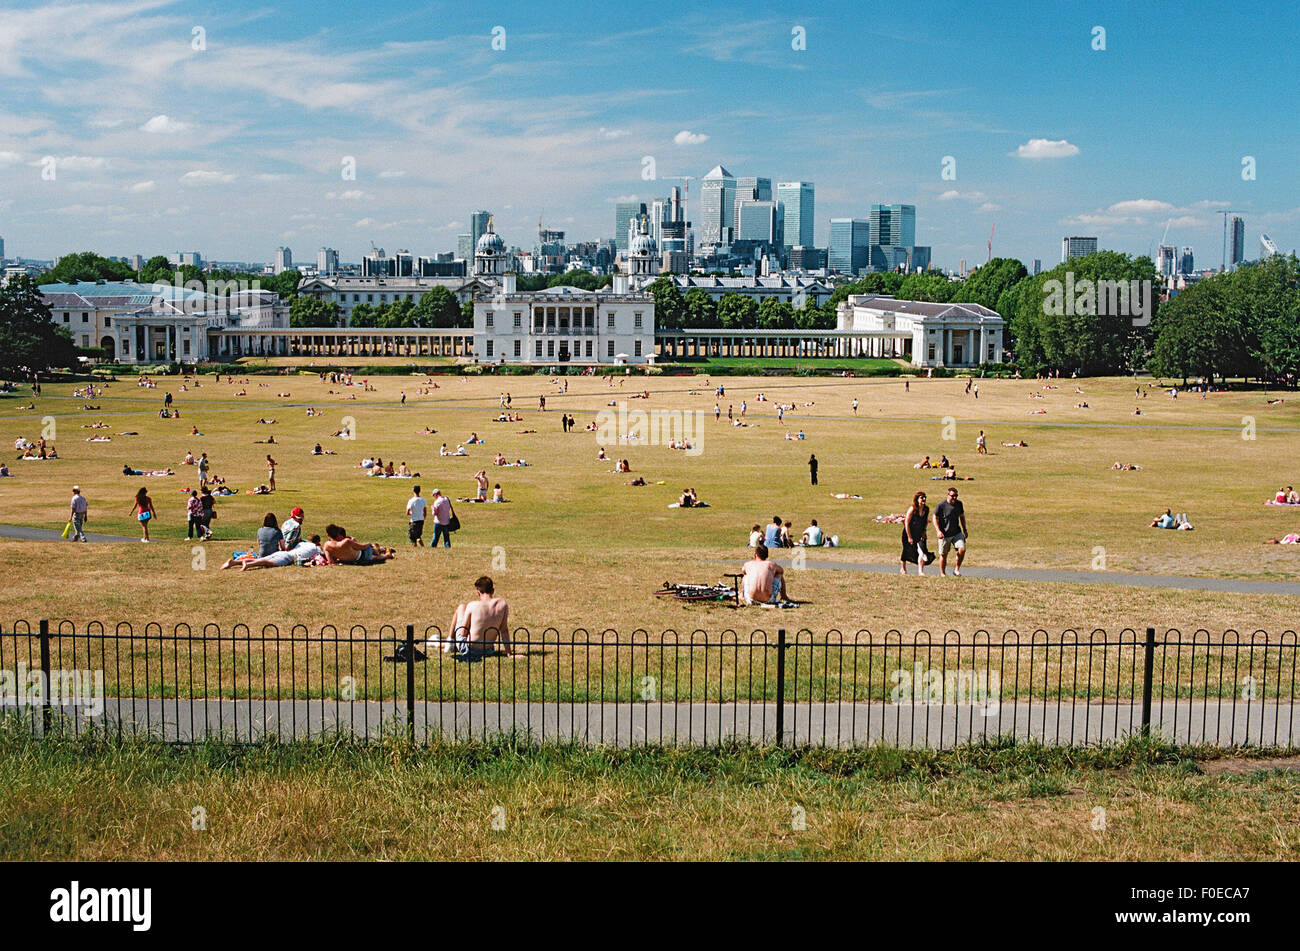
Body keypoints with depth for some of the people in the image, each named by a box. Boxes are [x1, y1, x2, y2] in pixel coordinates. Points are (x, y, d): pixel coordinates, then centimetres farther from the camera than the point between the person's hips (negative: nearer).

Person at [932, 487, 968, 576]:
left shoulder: (959, 504, 3)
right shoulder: (941, 505, -12)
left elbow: (962, 516, 18)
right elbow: (935, 518, -6)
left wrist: (964, 530, 17)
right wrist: (938, 531, -15)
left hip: (957, 532, 3)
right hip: (944, 534, -3)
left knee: (962, 549, -16)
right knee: (943, 554, 4)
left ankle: (957, 569, 2)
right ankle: (942, 574, 20)